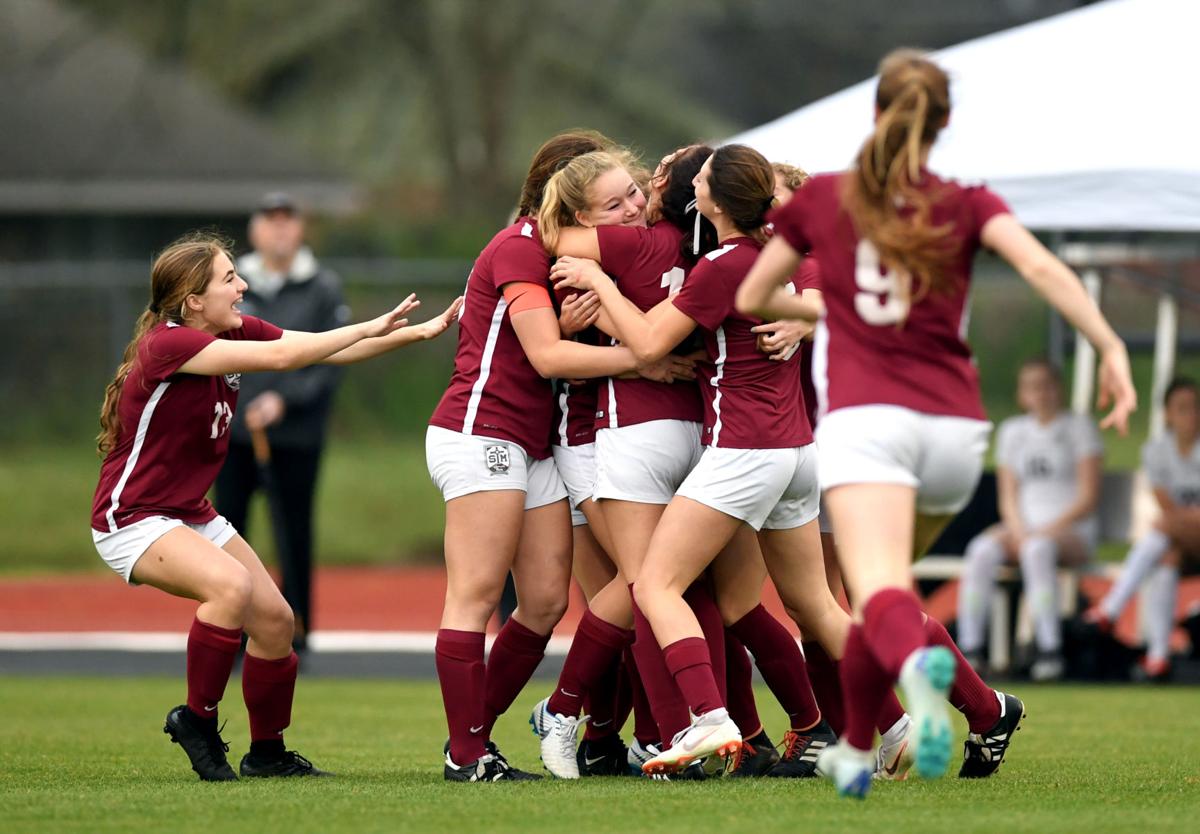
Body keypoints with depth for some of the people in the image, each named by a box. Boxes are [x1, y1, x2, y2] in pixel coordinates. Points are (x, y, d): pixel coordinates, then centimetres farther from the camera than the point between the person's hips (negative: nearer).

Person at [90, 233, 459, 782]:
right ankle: (197, 718, -14)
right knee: (231, 584, -31)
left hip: (191, 515, 9)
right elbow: (279, 357, -33)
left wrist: (421, 331, -7)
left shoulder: (238, 332, 0)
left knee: (274, 618, 2)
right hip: (132, 519, -9)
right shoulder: (168, 344, -25)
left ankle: (267, 753, 19)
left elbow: (332, 351, 1)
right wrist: (371, 327, -27)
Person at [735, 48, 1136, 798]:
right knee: (886, 581, 26)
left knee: (880, 595, -22)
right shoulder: (966, 204, 11)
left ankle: (918, 665, -53)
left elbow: (752, 298, 24)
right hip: (955, 427, 3)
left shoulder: (821, 198, 13)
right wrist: (1111, 348, -11)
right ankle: (856, 748, 30)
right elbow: (1041, 267, -8)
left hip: (866, 418, -3)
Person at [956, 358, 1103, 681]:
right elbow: (1008, 497, 13)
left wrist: (1049, 529, -16)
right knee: (981, 550, -29)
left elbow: (1088, 498, -5)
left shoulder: (1079, 427, 2)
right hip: (1024, 526, 4)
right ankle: (969, 648, -34)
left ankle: (1050, 650, -40)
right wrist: (1018, 529, -8)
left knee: (1038, 549, -39)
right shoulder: (1011, 431, 15)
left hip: (1072, 530, -4)